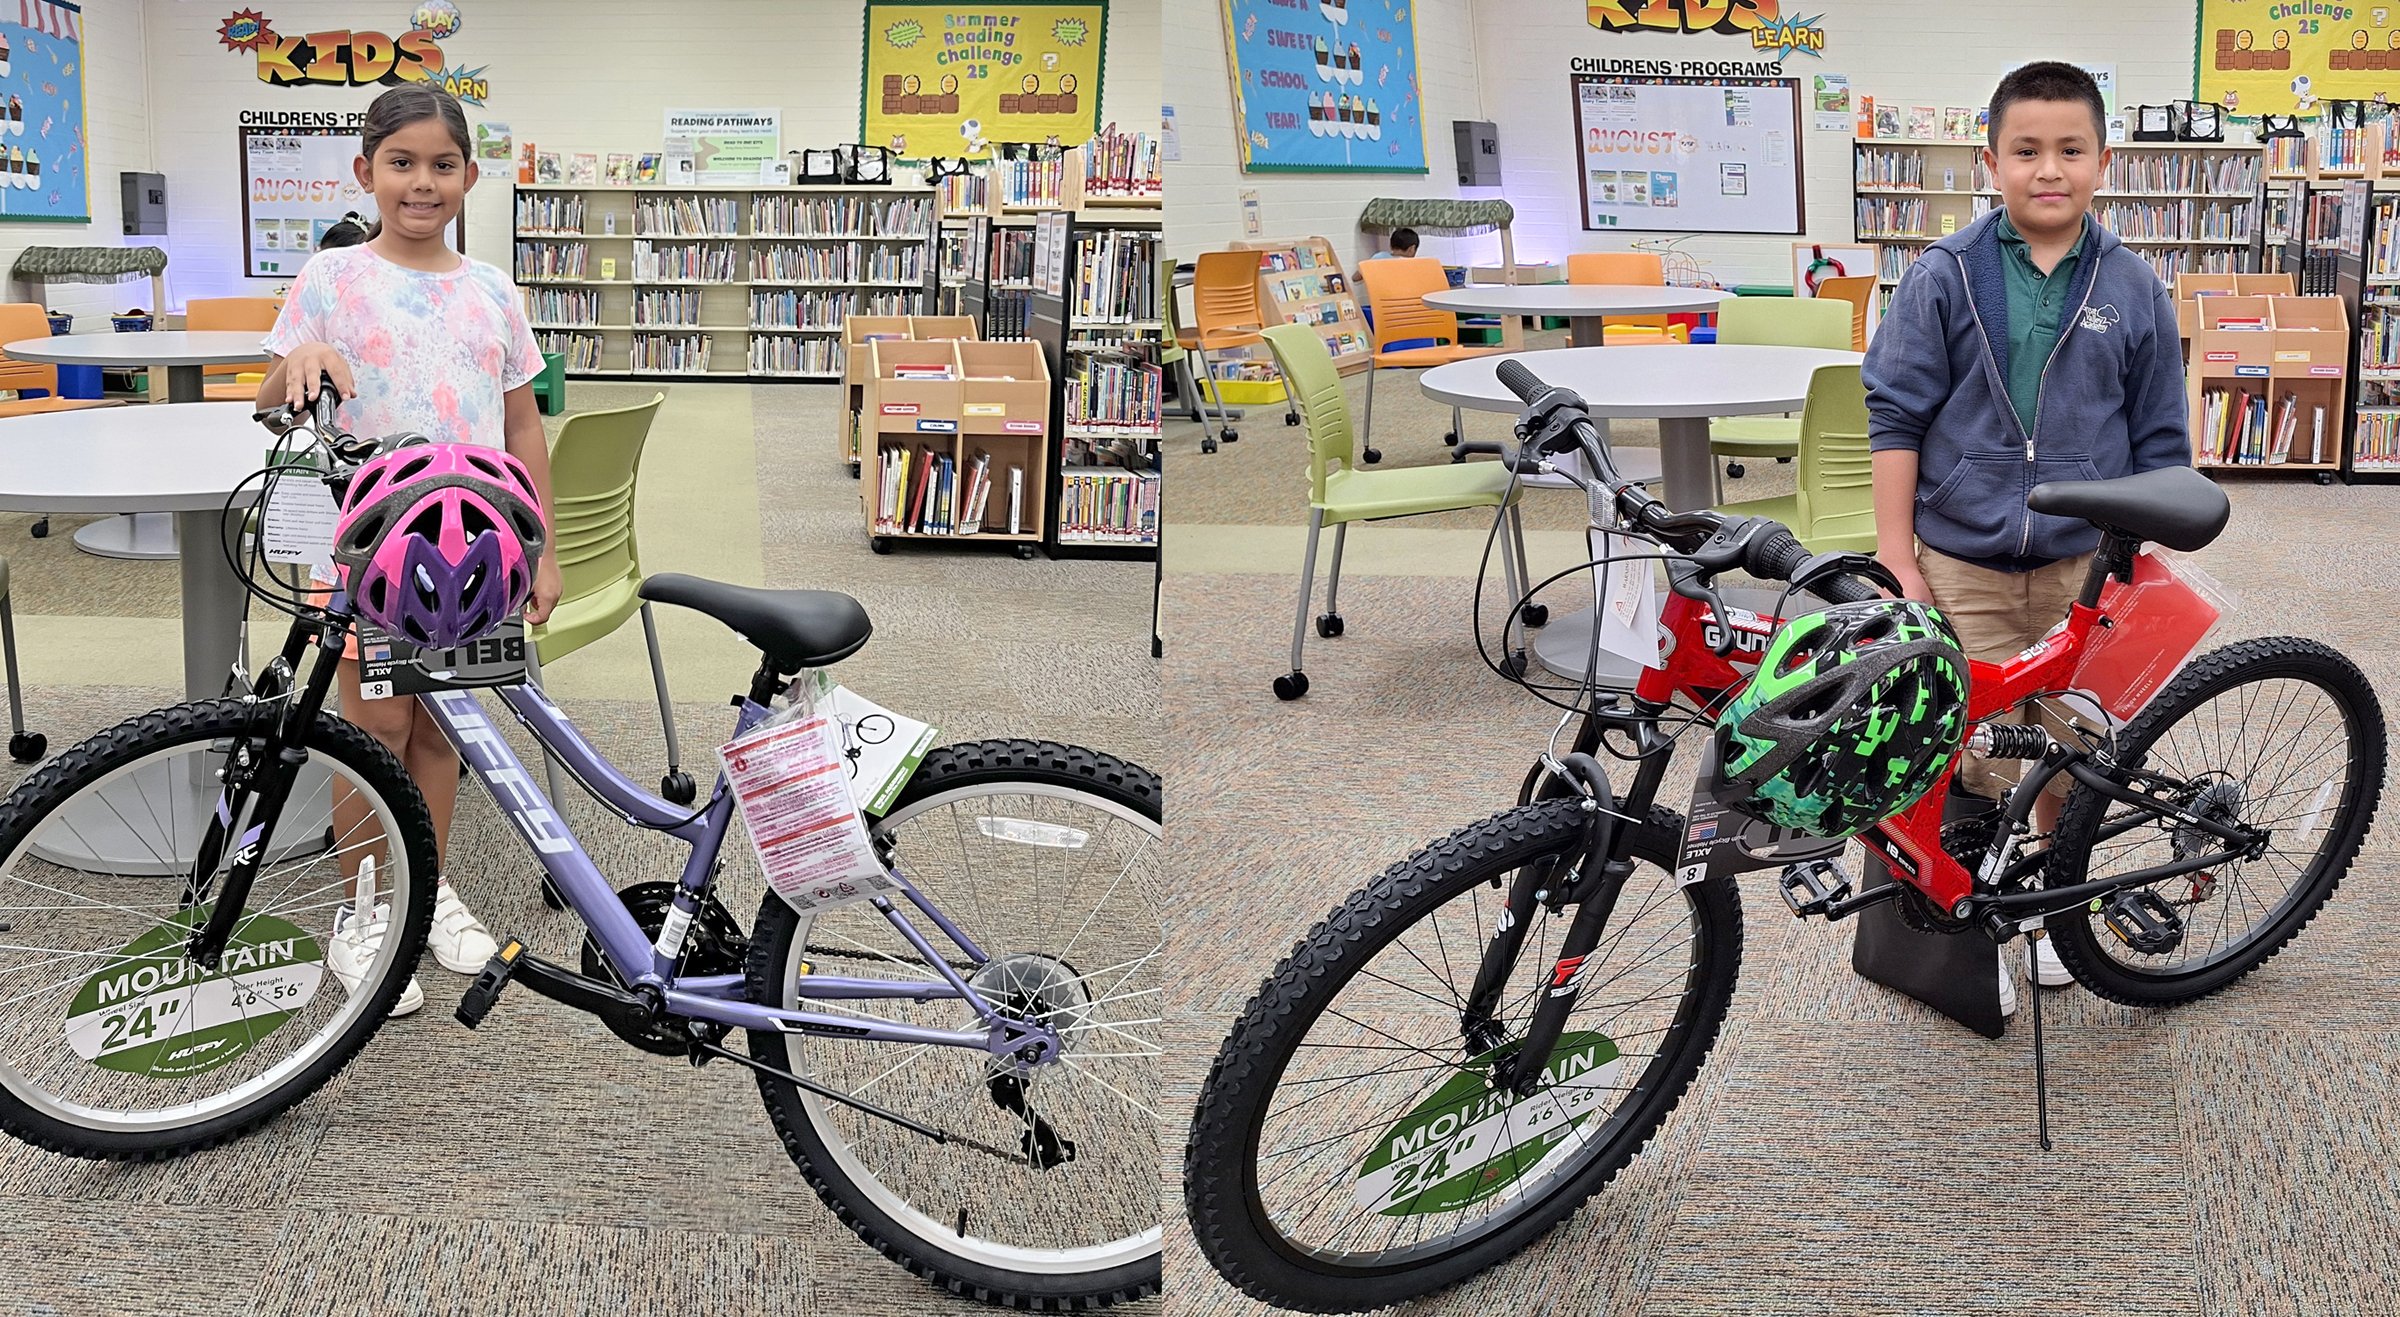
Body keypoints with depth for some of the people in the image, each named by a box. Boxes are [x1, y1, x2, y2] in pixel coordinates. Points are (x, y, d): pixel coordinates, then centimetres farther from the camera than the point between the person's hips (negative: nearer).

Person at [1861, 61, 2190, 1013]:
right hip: (1961, 565, -2)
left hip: (2084, 567, 2)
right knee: (1976, 754, 0)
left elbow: (2160, 447, 7)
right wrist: (1897, 559, -6)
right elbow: (1896, 418, -3)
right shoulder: (1944, 278, -5)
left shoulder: (2133, 290, 1)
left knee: (2070, 750, 11)